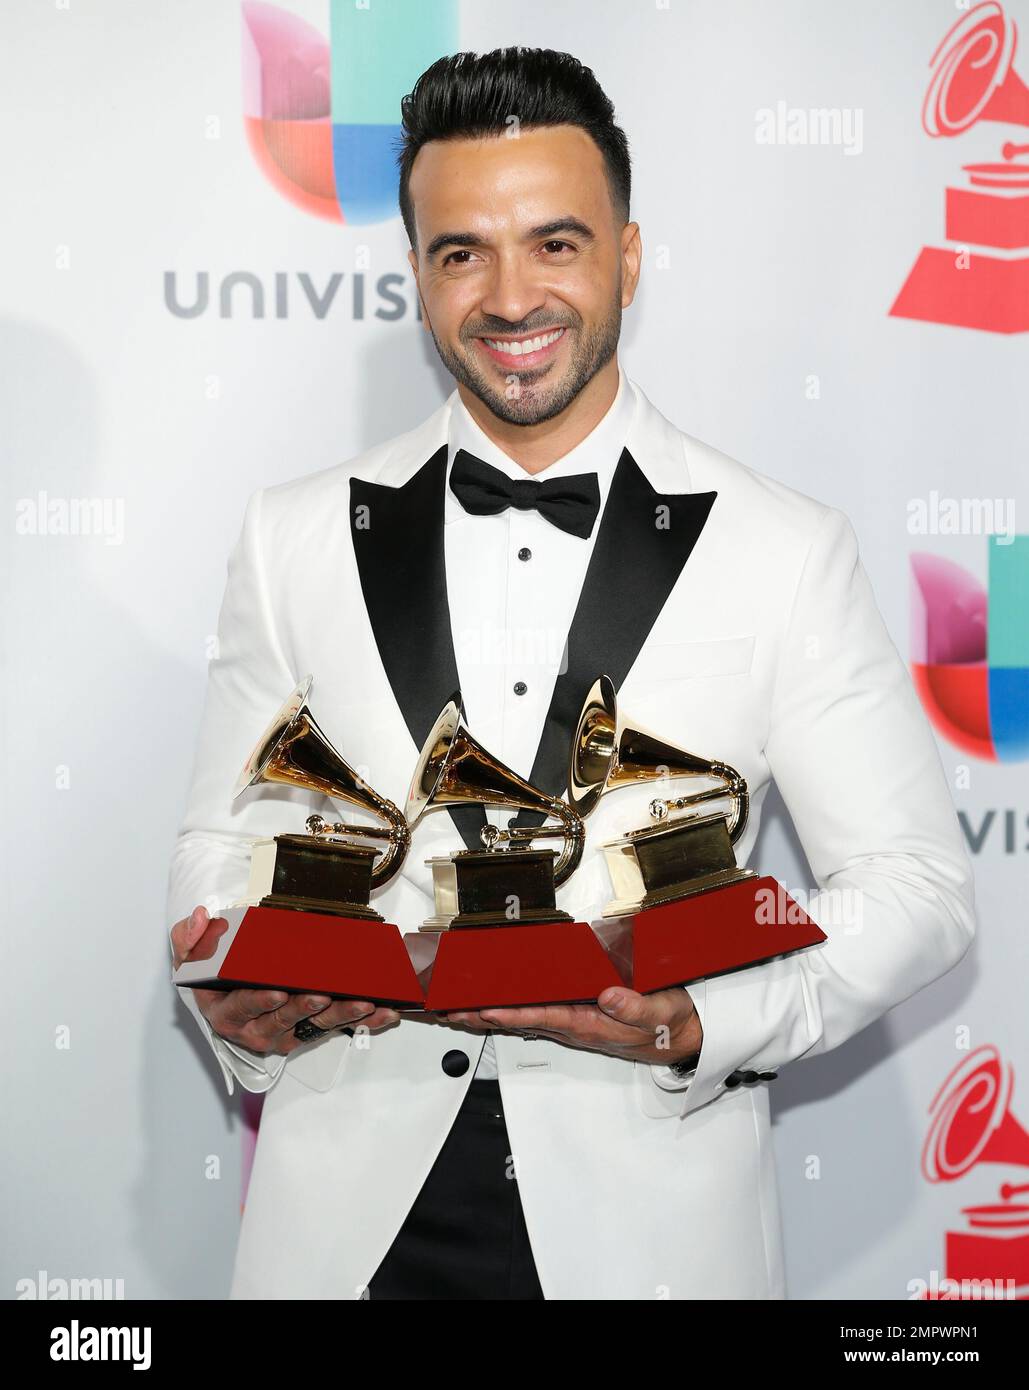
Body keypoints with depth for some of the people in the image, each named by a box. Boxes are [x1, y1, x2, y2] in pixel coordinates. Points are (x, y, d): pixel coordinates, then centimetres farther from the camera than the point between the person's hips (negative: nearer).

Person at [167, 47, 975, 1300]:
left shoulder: (786, 552, -5)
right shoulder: (296, 539, 2)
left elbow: (915, 886, -2)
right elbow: (227, 842, 9)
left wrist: (702, 1028, -18)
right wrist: (235, 999, -12)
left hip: (653, 1209, -1)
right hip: (350, 1210, 2)